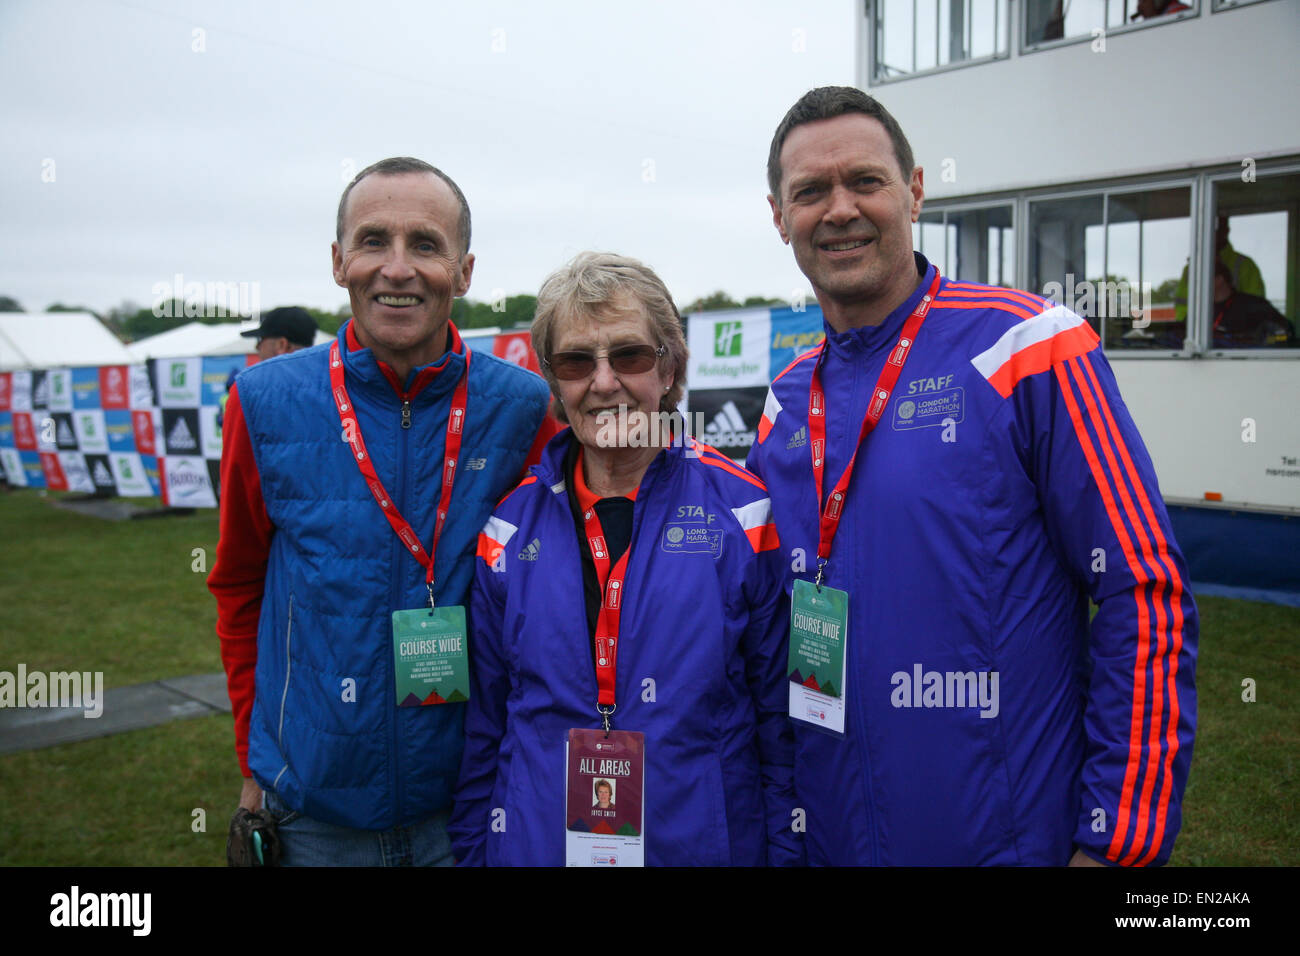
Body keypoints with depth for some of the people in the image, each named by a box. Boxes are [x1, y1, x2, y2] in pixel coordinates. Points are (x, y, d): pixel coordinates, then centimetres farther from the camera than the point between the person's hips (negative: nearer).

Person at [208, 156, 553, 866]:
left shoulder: (522, 408, -9)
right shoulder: (265, 405, -7)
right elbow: (241, 589, 4)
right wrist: (255, 761, 5)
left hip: (470, 806, 0)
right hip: (310, 814, 1)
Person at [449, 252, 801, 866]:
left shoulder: (744, 513, -8)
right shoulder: (509, 526, -1)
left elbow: (784, 723, -4)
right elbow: (483, 727, 6)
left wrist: (786, 852, -5)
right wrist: (471, 849, 6)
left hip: (709, 842, -1)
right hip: (535, 845, 2)